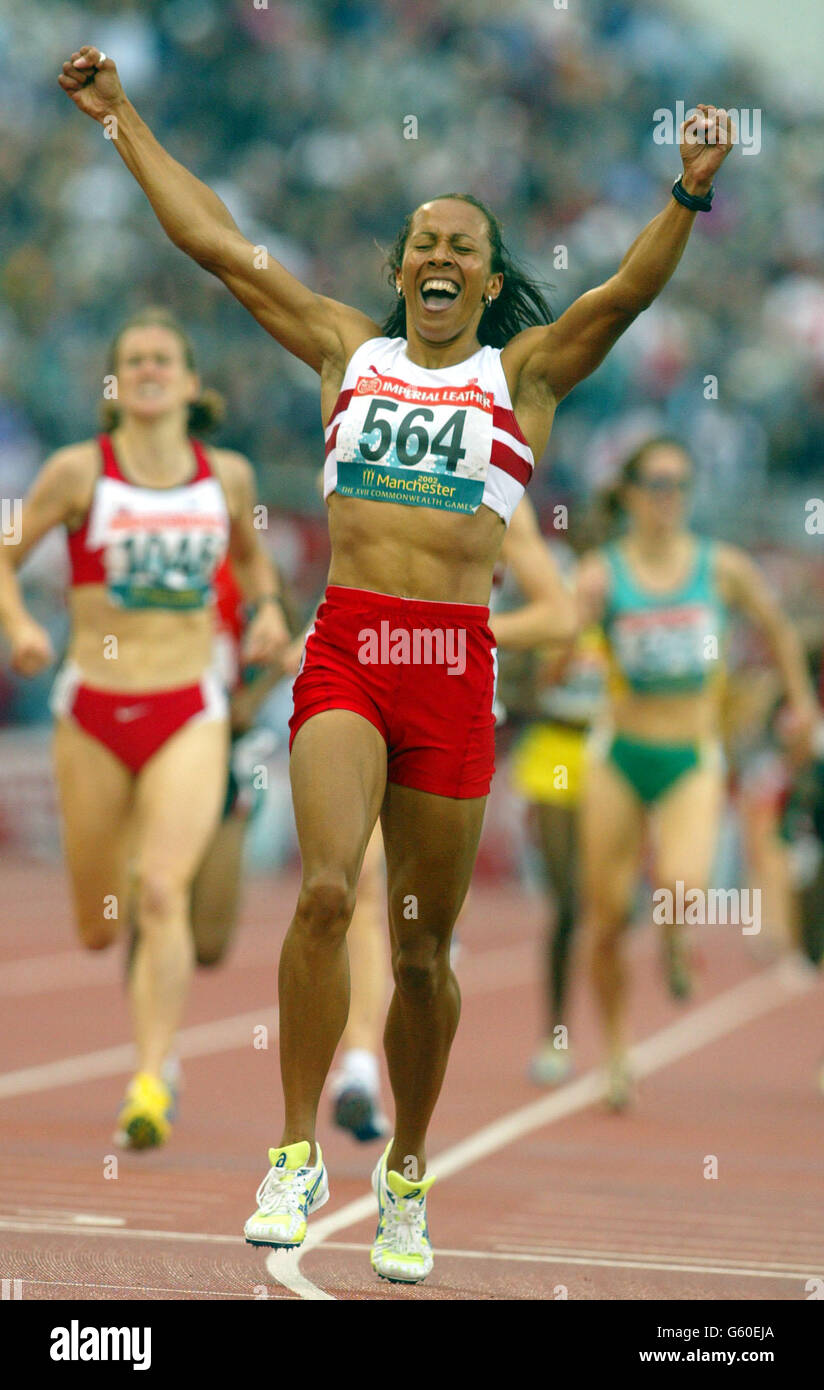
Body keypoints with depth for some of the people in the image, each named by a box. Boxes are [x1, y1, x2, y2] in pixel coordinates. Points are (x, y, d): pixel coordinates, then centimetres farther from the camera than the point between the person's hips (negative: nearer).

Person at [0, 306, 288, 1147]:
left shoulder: (228, 476, 5)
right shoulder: (79, 472, -2)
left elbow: (251, 554, 25)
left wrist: (267, 608, 5)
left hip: (188, 715, 0)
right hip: (93, 713, 0)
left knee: (164, 892, -22)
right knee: (98, 930, 10)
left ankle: (149, 1086, -25)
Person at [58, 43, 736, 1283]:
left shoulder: (526, 371, 10)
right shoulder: (349, 349, 15)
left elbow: (624, 296, -6)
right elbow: (218, 244, 16)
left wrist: (691, 194, -22)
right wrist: (122, 118, 17)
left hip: (455, 665, 0)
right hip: (345, 647, 0)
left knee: (423, 944, 5)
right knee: (326, 889, -21)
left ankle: (406, 1177, 22)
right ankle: (298, 1155, -12)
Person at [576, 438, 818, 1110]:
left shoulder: (723, 568, 0)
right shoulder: (603, 574, -5)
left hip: (694, 760, 0)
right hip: (621, 757, 0)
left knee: (683, 885, -27)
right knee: (606, 920, 1)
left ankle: (675, 942, 11)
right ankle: (618, 1057, 21)